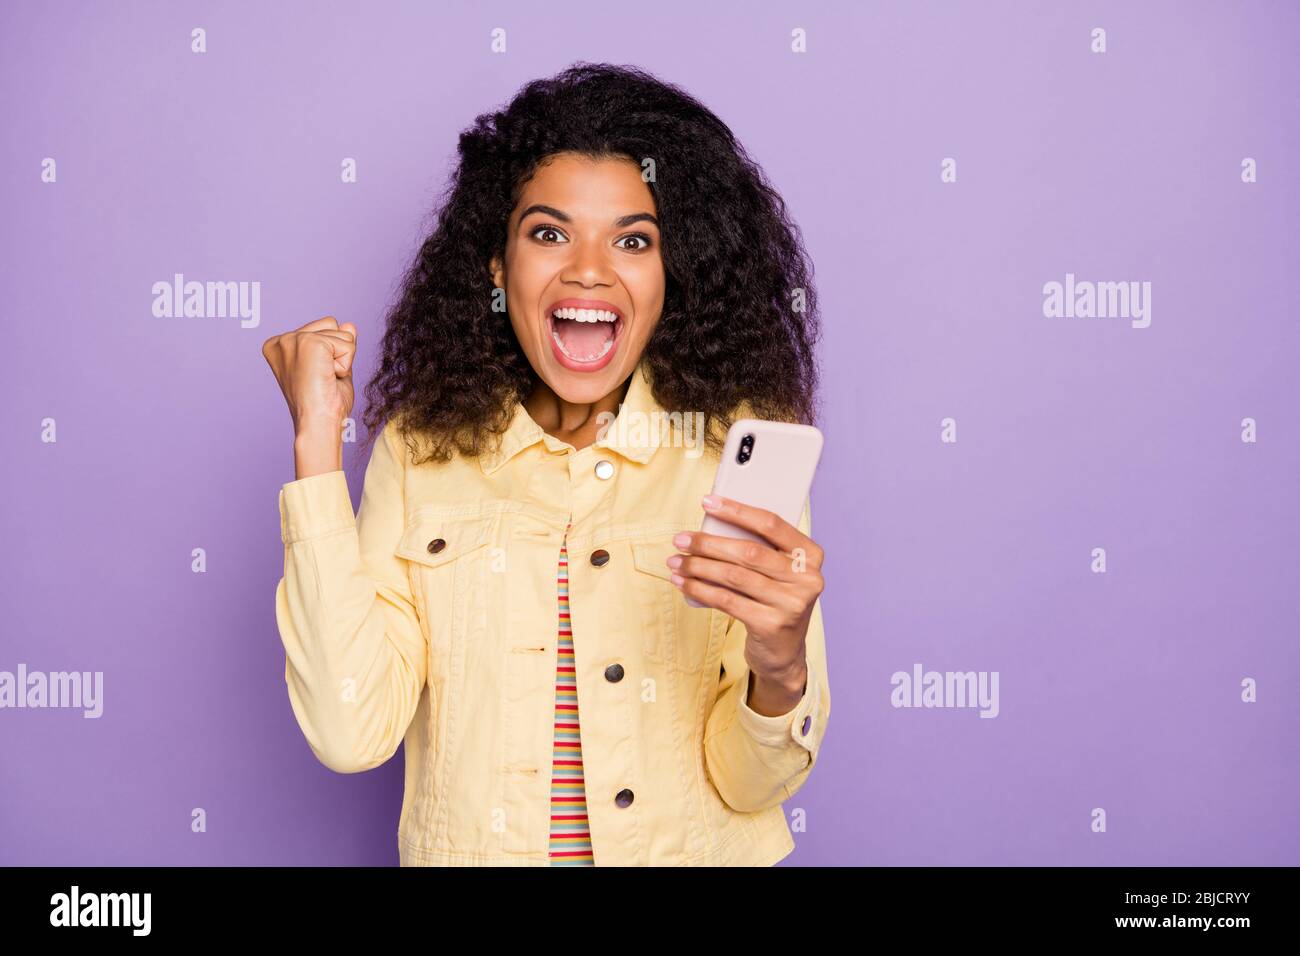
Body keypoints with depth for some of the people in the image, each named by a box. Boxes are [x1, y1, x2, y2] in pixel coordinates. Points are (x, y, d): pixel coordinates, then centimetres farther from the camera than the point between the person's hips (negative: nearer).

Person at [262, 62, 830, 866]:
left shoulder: (744, 450, -5)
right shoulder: (421, 448, -1)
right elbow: (350, 733, -11)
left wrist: (781, 670, -25)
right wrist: (318, 443, -11)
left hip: (692, 849, -1)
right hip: (468, 848, 2)